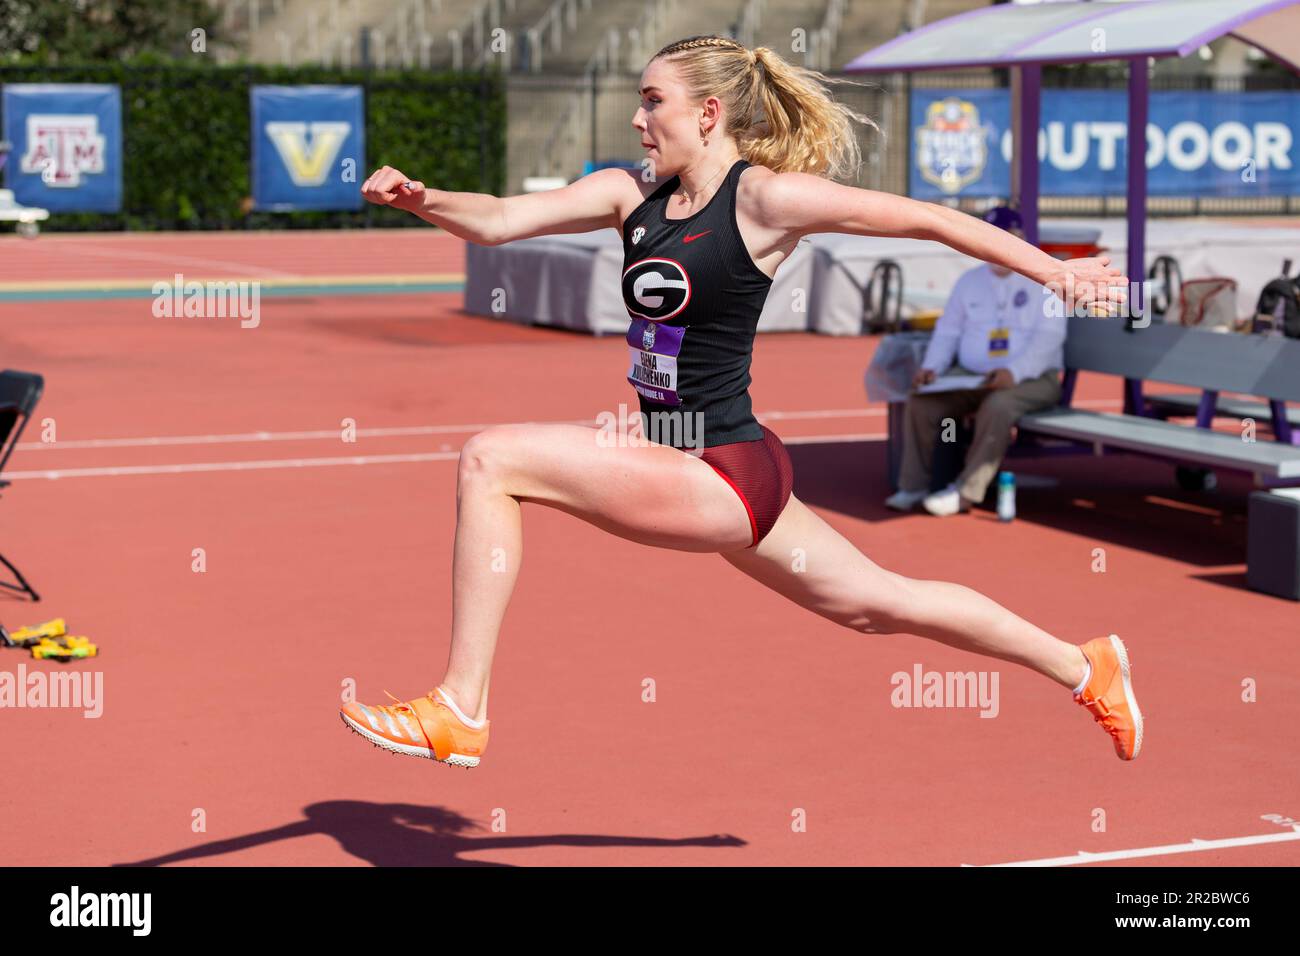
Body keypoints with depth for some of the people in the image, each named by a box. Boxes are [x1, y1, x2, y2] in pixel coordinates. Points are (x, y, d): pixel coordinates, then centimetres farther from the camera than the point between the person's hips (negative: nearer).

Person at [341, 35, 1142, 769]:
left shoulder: (765, 198, -12)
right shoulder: (631, 195, 8)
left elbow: (929, 220, -5)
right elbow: (500, 221, 0)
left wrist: (1058, 271, 1)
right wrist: (423, 200, -20)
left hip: (722, 473, -8)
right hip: (694, 469, 9)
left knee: (491, 460, -16)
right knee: (877, 604, 22)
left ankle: (460, 711, -13)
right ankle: (1084, 669, 39)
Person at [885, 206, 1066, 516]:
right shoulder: (969, 281, 15)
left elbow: (1048, 337, -13)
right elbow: (948, 330, 15)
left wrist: (1013, 372, -29)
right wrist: (931, 368, -5)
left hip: (1032, 380, -5)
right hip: (970, 375, 5)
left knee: (997, 406, -37)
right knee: (920, 402, -18)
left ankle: (967, 491, -32)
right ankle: (913, 486, -16)